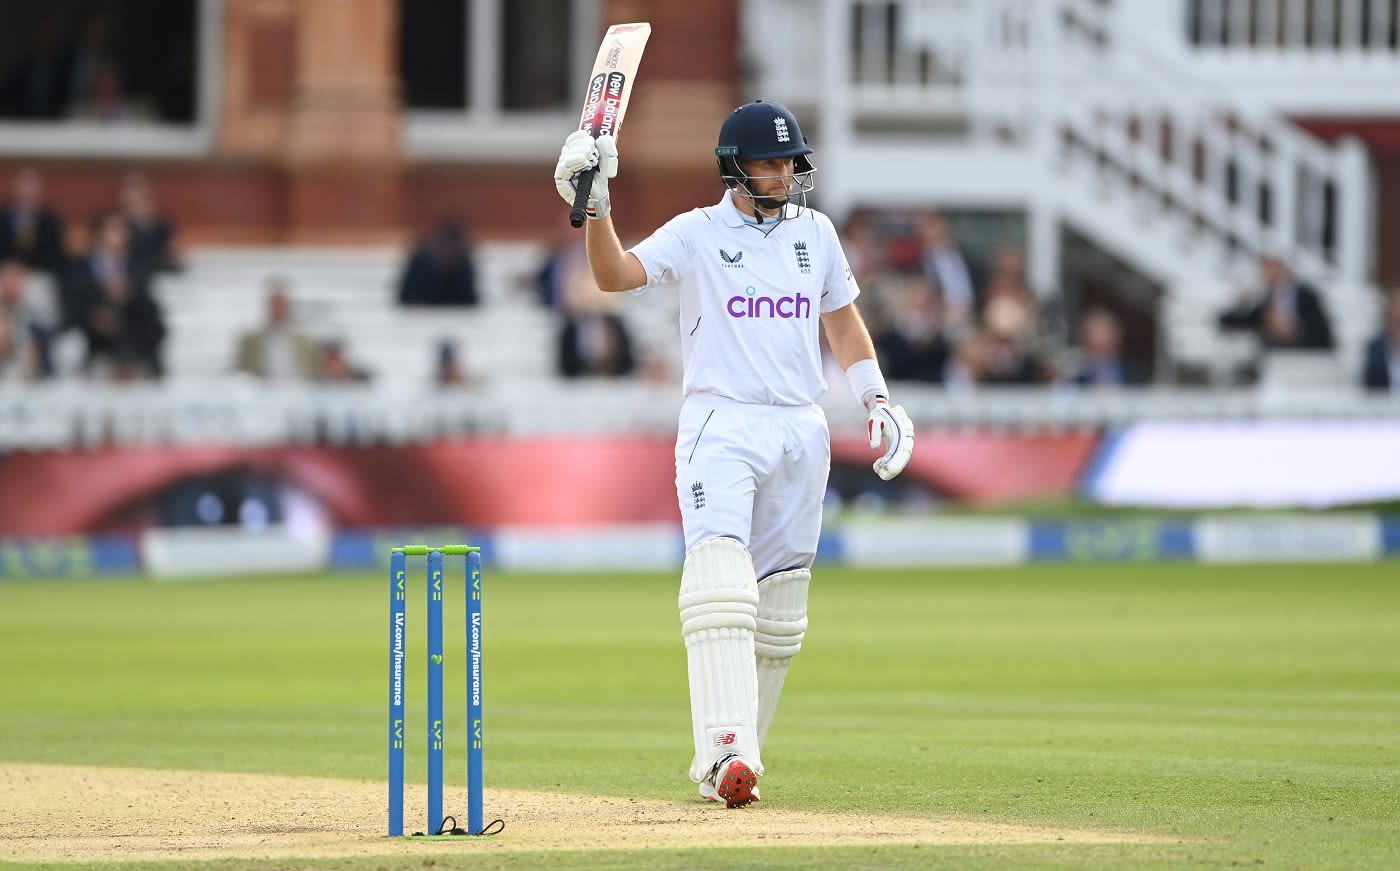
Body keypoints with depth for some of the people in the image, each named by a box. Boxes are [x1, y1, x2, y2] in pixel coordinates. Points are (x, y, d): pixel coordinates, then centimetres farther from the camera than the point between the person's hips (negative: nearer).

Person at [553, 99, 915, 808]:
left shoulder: (815, 232, 13)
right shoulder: (697, 233, 0)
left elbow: (842, 320, 22)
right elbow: (617, 274, -13)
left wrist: (877, 399, 11)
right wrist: (594, 207, -29)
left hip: (800, 431, 5)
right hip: (721, 425, -5)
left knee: (779, 613, 5)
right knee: (721, 582, -22)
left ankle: (727, 760, 13)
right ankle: (725, 752, -32)